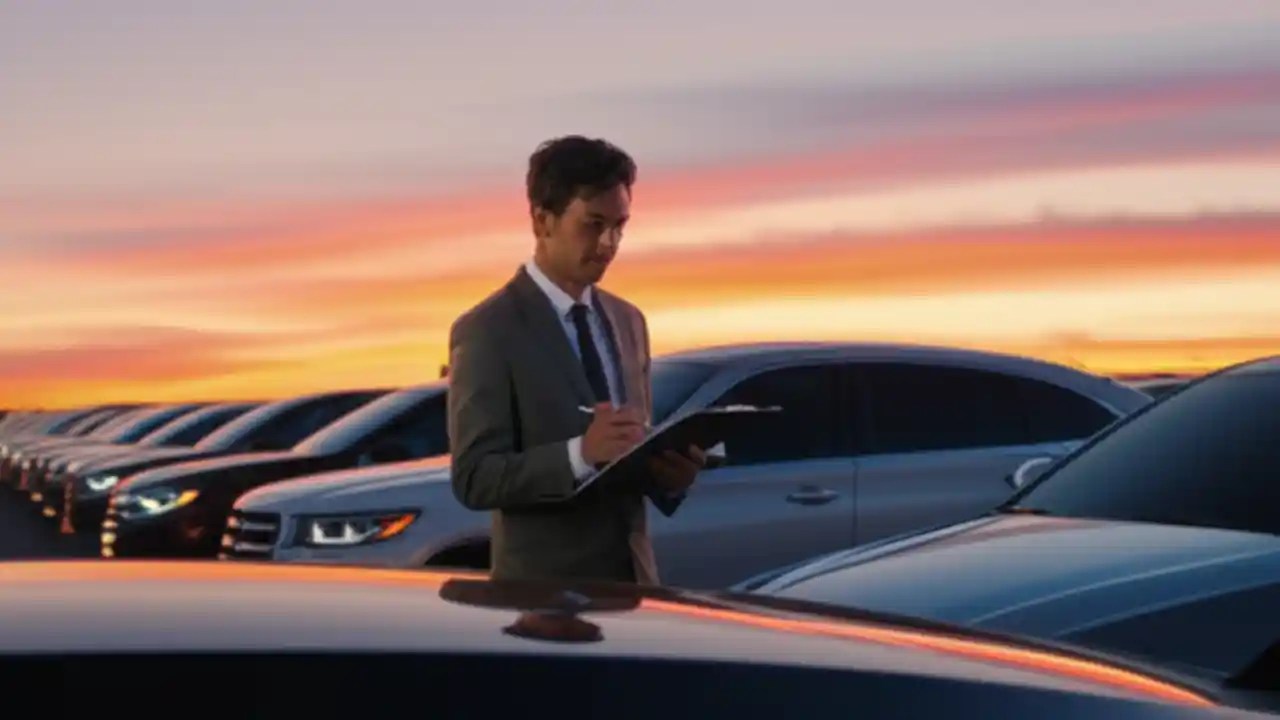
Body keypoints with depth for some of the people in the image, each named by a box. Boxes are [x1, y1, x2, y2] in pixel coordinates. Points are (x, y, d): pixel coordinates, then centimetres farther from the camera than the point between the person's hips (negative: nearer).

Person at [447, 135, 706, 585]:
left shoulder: (628, 322, 10)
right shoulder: (487, 331, -10)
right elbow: (474, 478, -15)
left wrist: (668, 472, -6)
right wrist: (581, 453, -28)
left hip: (632, 577, 6)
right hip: (544, 588, -6)